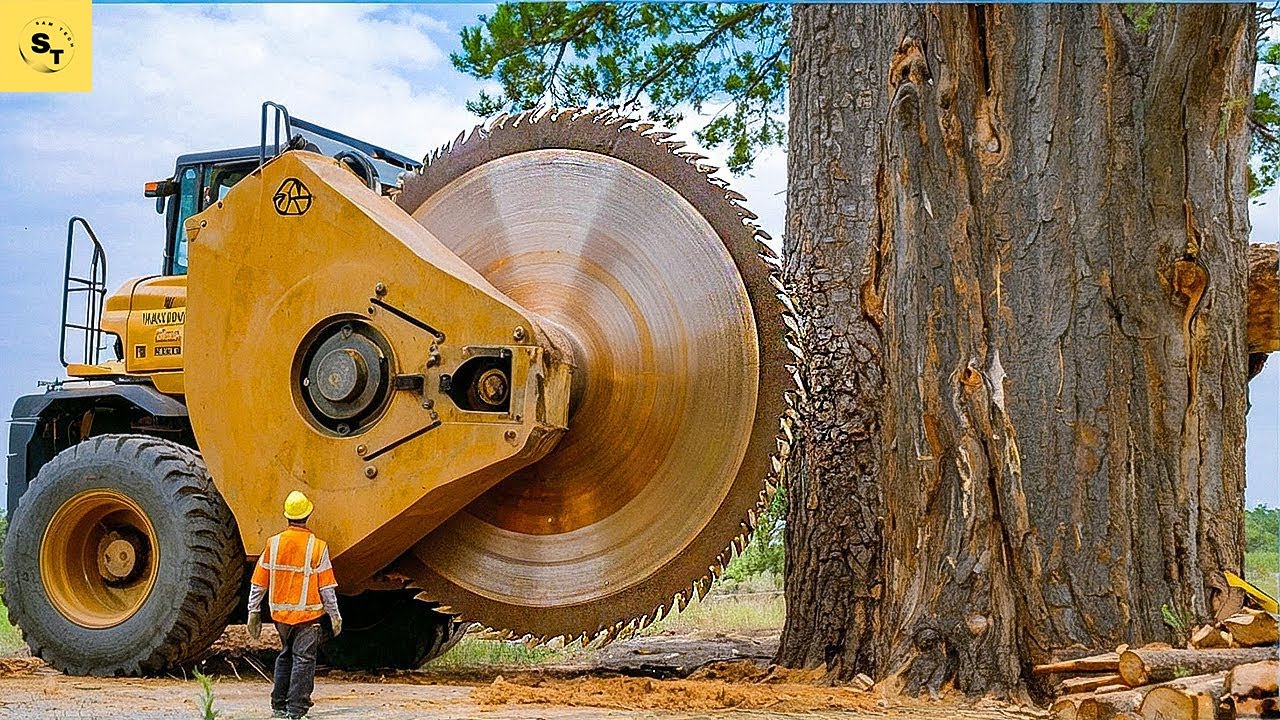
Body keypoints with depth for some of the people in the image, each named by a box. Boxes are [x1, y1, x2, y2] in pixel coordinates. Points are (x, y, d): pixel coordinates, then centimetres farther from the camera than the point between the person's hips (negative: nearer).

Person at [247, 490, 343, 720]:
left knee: (285, 656, 20)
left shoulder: (273, 544, -2)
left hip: (280, 613, 4)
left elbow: (258, 582, 2)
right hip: (308, 615, -4)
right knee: (303, 660, 3)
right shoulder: (317, 547, -10)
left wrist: (254, 612, 12)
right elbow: (327, 587, -8)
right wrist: (335, 616, 2)